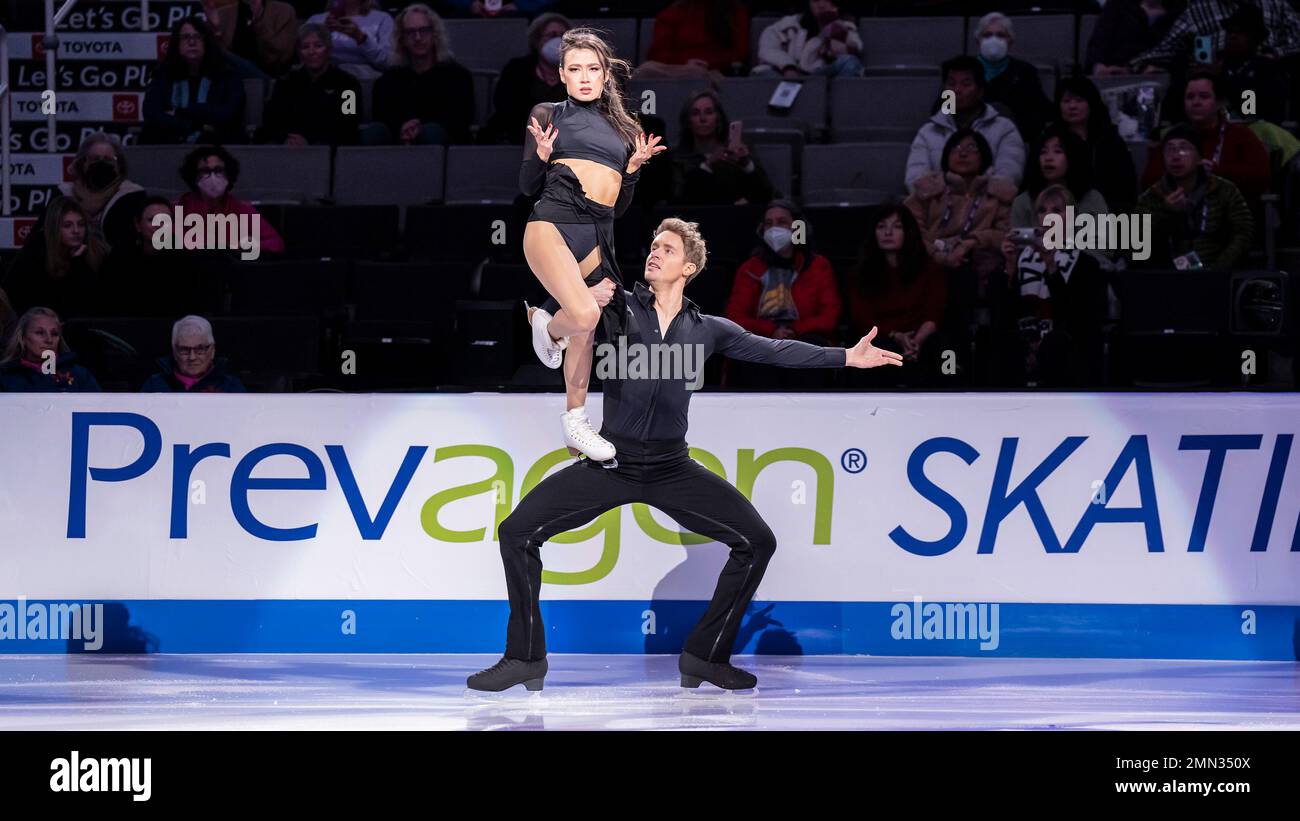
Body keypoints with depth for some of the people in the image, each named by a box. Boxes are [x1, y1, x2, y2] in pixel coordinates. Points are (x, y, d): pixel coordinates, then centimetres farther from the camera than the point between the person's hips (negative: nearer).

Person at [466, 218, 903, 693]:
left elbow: (775, 351, 8)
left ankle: (705, 655, 5)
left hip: (671, 469, 2)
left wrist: (849, 357, 2)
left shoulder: (707, 330, 7)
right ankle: (525, 657, -4)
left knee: (757, 541, -8)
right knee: (518, 532, -17)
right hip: (610, 462, -2)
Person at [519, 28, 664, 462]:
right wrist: (542, 154, -10)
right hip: (553, 222, -5)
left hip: (596, 234, 5)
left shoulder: (623, 129, 21)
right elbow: (528, 187, 9)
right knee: (584, 314, -26)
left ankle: (575, 421, 24)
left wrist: (634, 167, 5)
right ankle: (548, 326, 10)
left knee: (587, 330, 8)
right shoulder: (549, 114, 10)